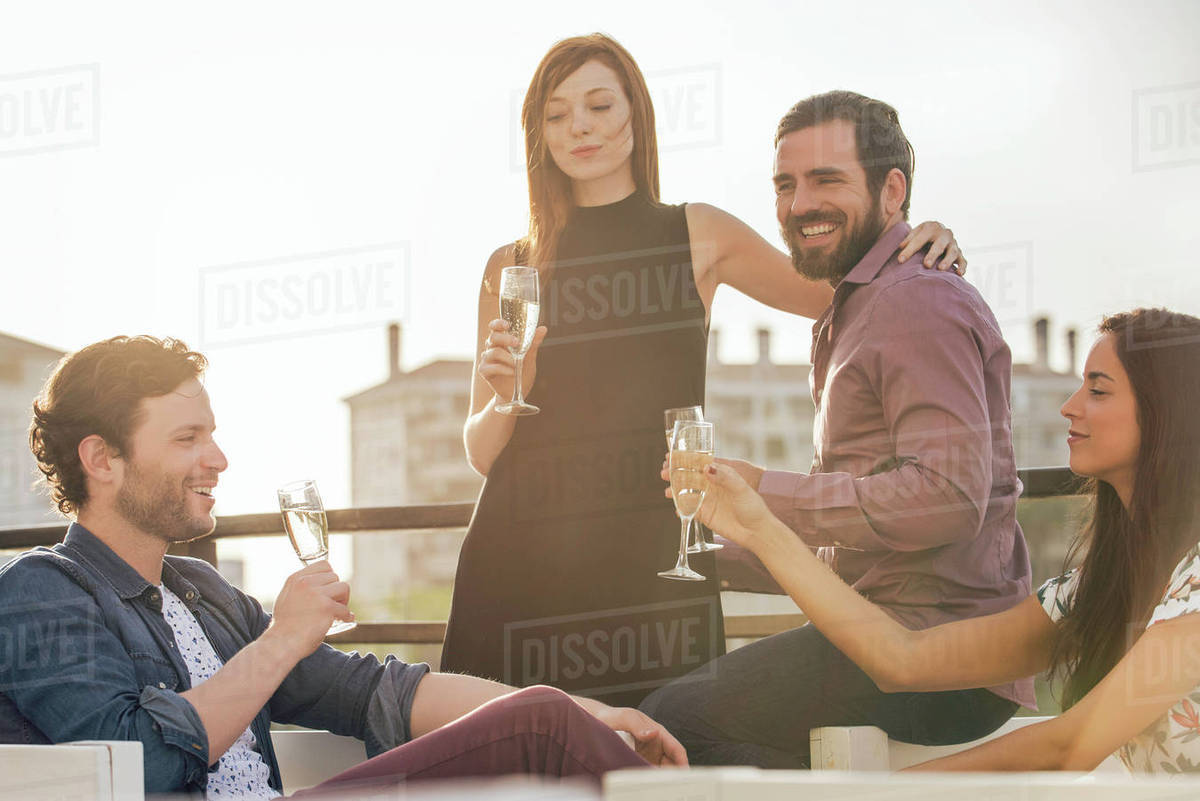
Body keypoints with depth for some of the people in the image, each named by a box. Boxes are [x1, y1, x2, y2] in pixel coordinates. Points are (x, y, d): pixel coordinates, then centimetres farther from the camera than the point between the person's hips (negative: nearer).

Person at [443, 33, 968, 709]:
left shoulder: (698, 236, 10)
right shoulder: (512, 269, 12)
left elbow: (829, 294, 21)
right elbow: (480, 451, 12)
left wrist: (918, 247, 3)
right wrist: (506, 396, -9)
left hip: (654, 551, -1)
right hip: (524, 552, 1)